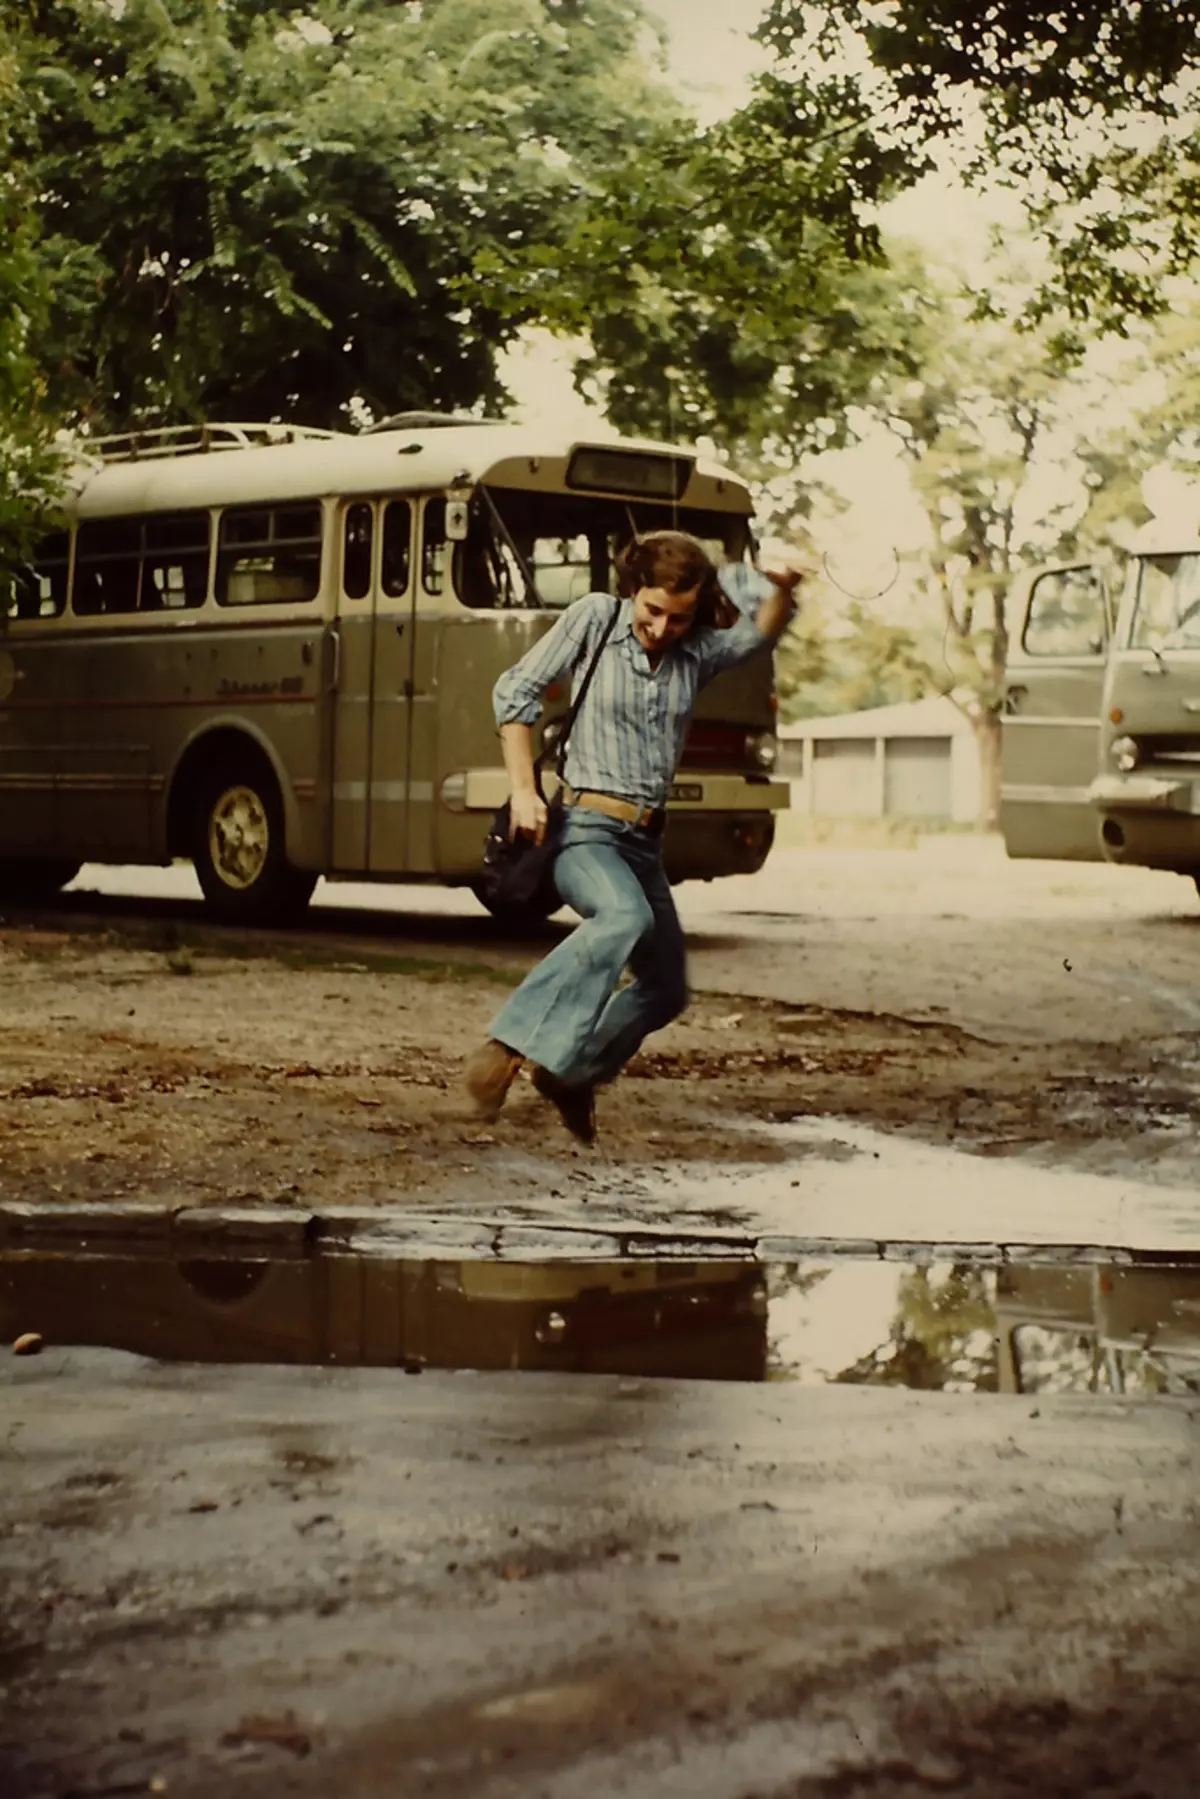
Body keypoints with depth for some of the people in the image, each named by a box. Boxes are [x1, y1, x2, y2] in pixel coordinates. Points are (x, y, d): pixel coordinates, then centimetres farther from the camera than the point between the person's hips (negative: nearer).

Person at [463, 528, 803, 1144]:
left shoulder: (699, 651, 5)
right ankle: (507, 1045, -44)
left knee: (666, 989, 14)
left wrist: (782, 589, -30)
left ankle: (570, 1074, 32)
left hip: (645, 841, 6)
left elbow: (764, 628, -7)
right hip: (584, 826, -6)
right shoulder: (595, 618, -4)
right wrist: (523, 790, -9)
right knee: (625, 916, -37)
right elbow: (515, 690, -1)